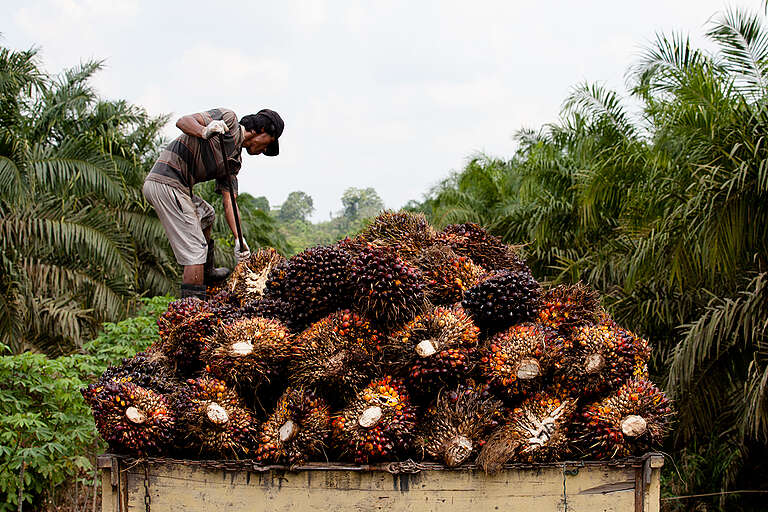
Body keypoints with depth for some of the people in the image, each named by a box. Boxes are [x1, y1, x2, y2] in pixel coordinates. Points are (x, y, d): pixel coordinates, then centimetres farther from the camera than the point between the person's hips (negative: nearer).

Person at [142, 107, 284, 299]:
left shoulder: (235, 161, 19)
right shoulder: (227, 118, -4)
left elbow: (228, 200, 13)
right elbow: (183, 121, -15)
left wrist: (239, 238, 2)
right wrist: (205, 132, -36)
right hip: (166, 183, -11)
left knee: (205, 214, 35)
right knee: (195, 249, -11)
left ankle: (207, 273, 51)